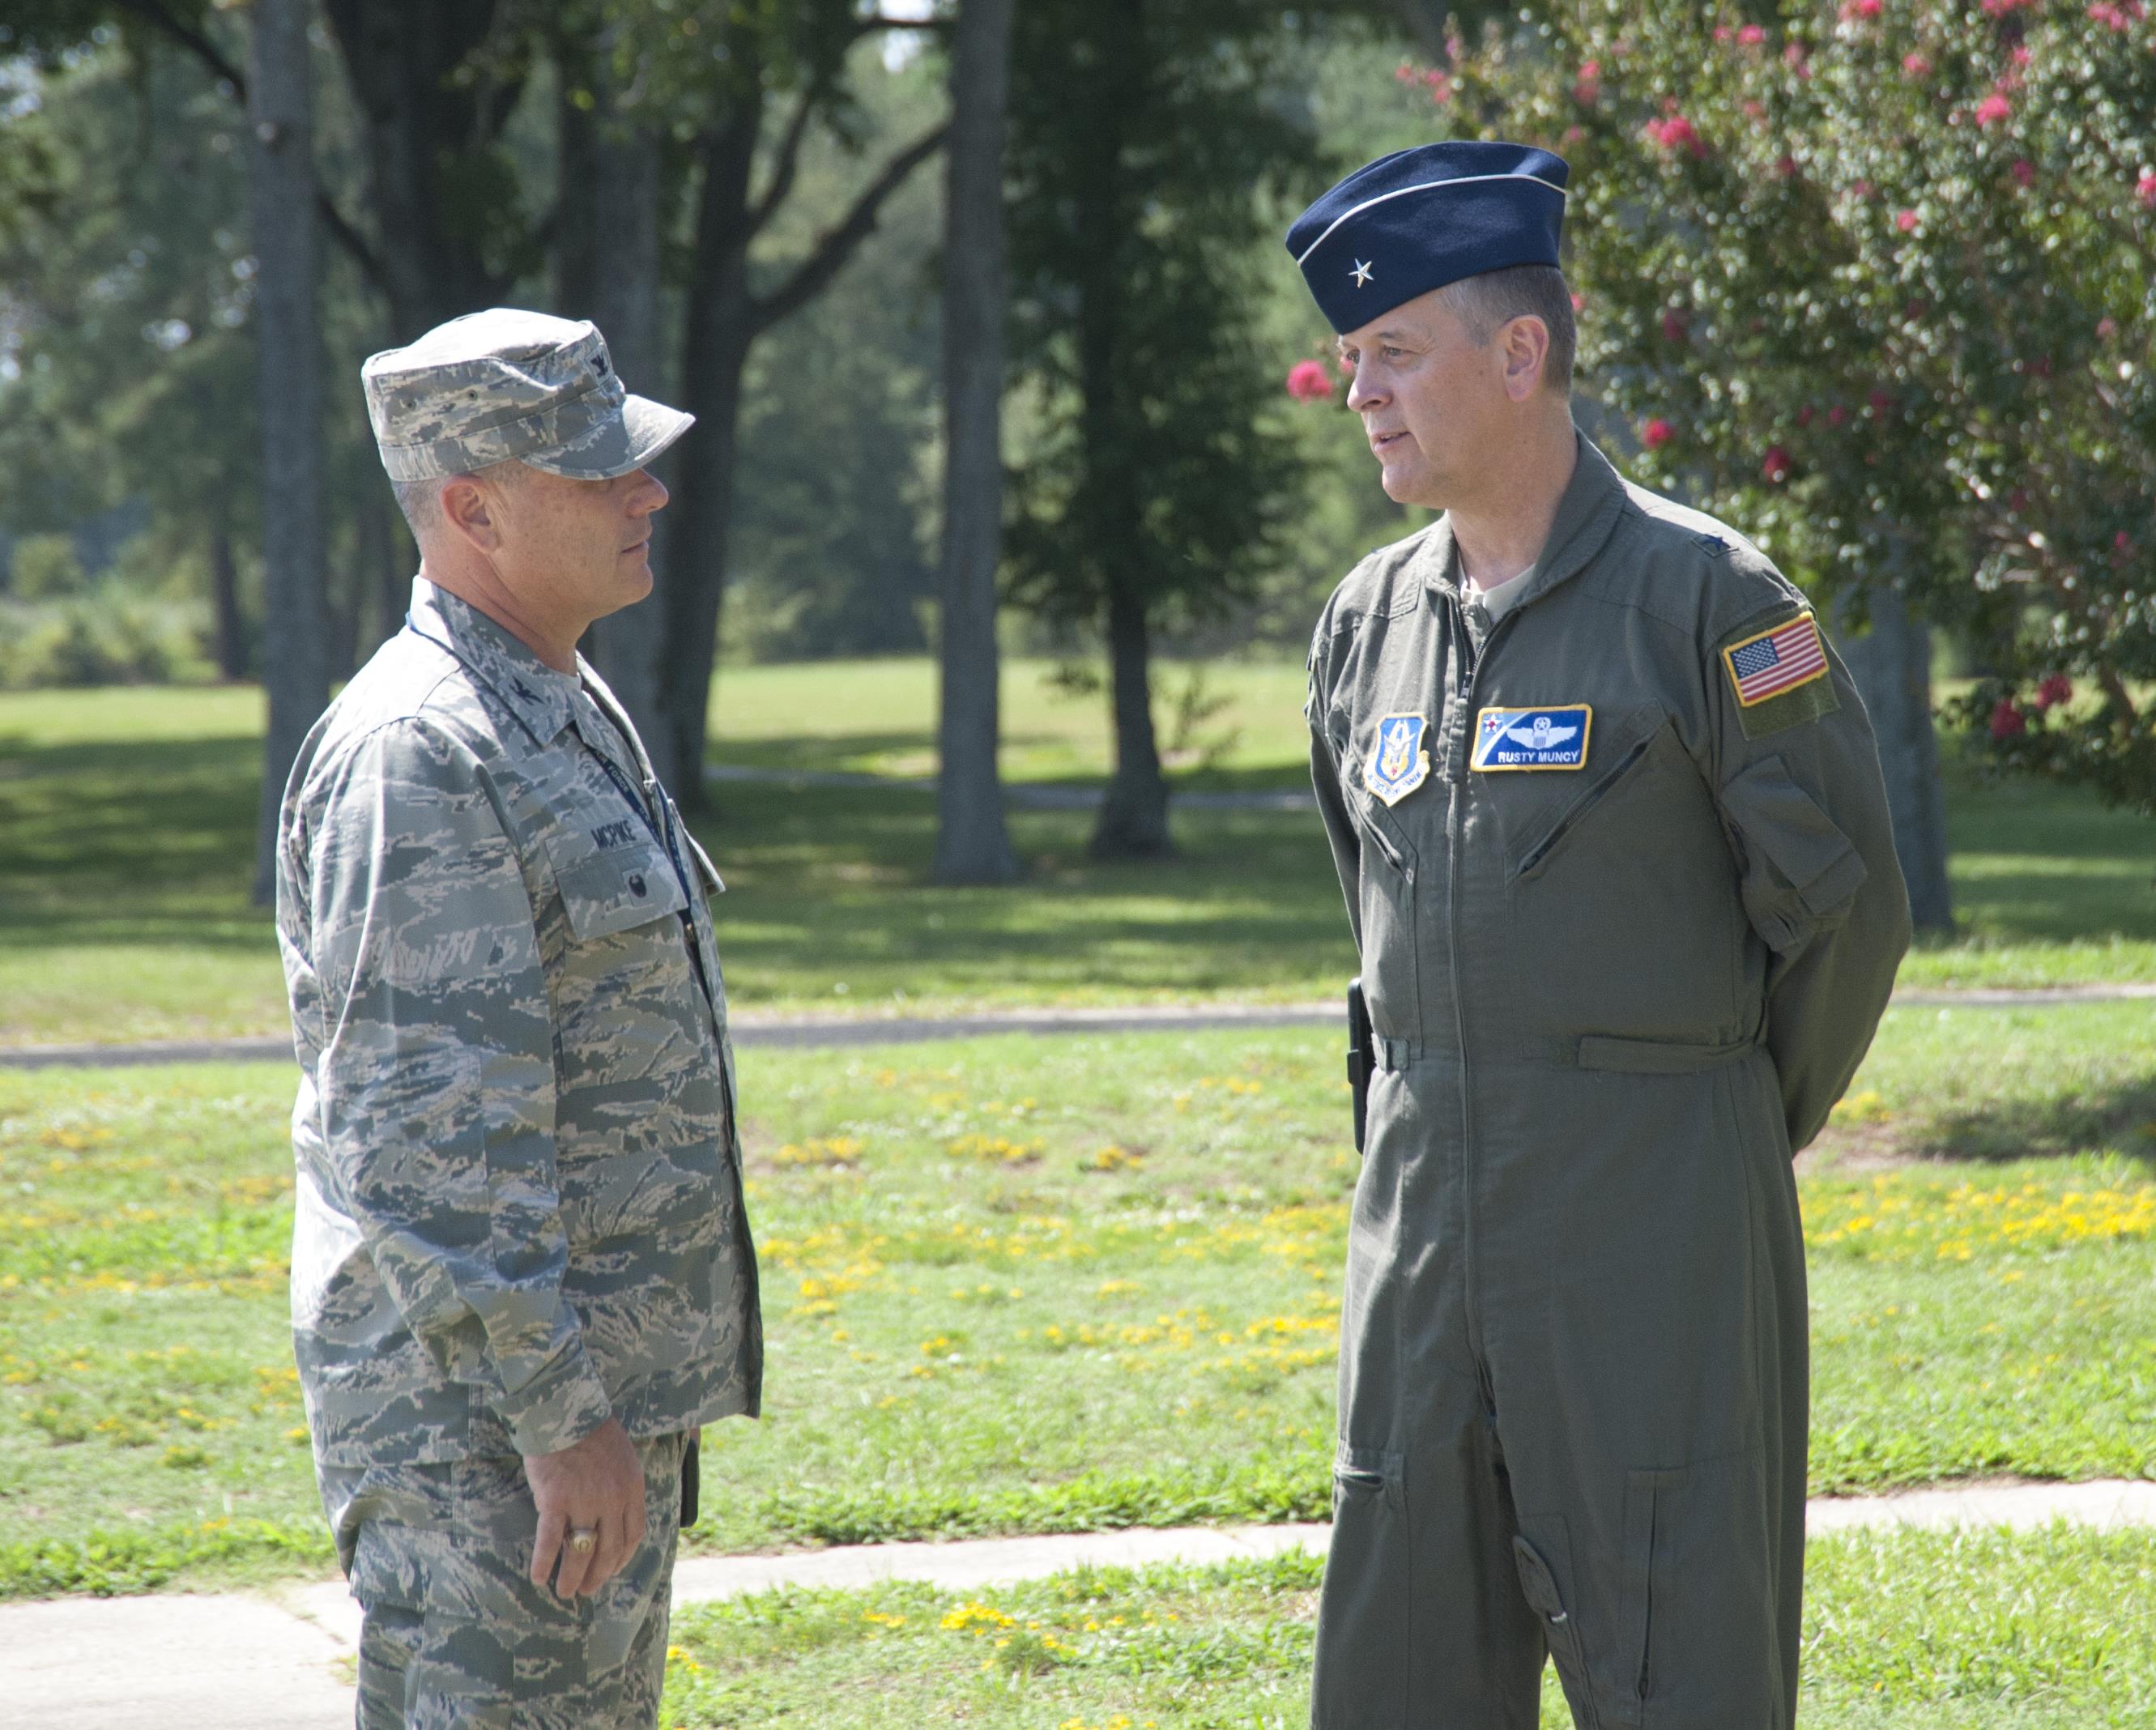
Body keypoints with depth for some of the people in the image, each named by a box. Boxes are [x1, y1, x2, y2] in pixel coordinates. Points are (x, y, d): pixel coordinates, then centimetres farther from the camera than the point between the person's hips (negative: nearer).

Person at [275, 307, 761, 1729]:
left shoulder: (569, 714, 15)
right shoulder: (417, 755, -18)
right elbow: (434, 1134, -23)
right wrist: (555, 1416, -24)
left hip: (598, 1385, 10)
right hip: (480, 1403, -10)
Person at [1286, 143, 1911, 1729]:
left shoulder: (1705, 595, -9)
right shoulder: (1371, 616, 10)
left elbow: (1845, 904, -5)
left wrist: (1748, 1131, 6)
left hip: (1652, 1222, -6)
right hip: (1424, 1201, 6)